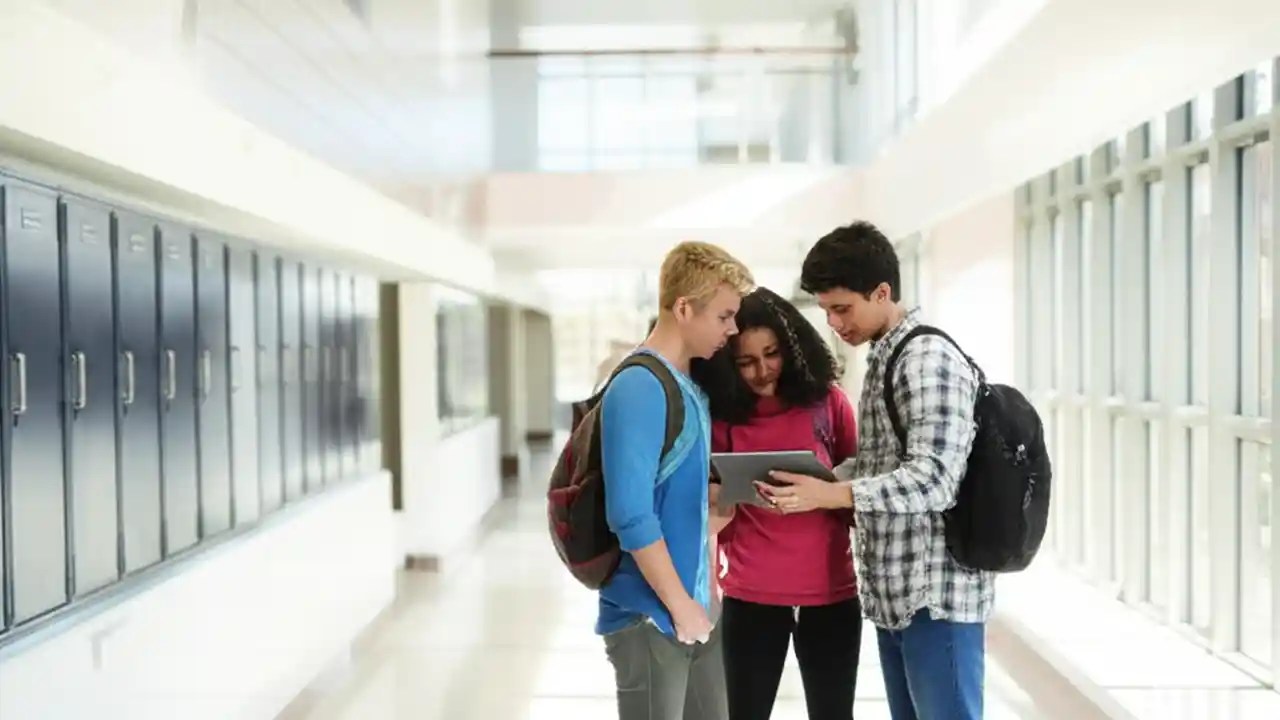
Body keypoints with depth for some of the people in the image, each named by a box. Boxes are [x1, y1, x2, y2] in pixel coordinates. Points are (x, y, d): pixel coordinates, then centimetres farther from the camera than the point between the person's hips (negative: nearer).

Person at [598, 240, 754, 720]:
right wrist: (679, 605, -16)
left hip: (694, 609, 8)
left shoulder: (691, 387, 9)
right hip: (650, 615, -8)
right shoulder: (639, 388, -18)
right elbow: (631, 516, -21)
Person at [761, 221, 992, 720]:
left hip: (935, 594, -9)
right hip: (893, 593, 9)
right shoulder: (882, 360, 15)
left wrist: (828, 495, -31)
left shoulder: (929, 359, -15)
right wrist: (806, 486, 2)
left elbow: (933, 480, -23)